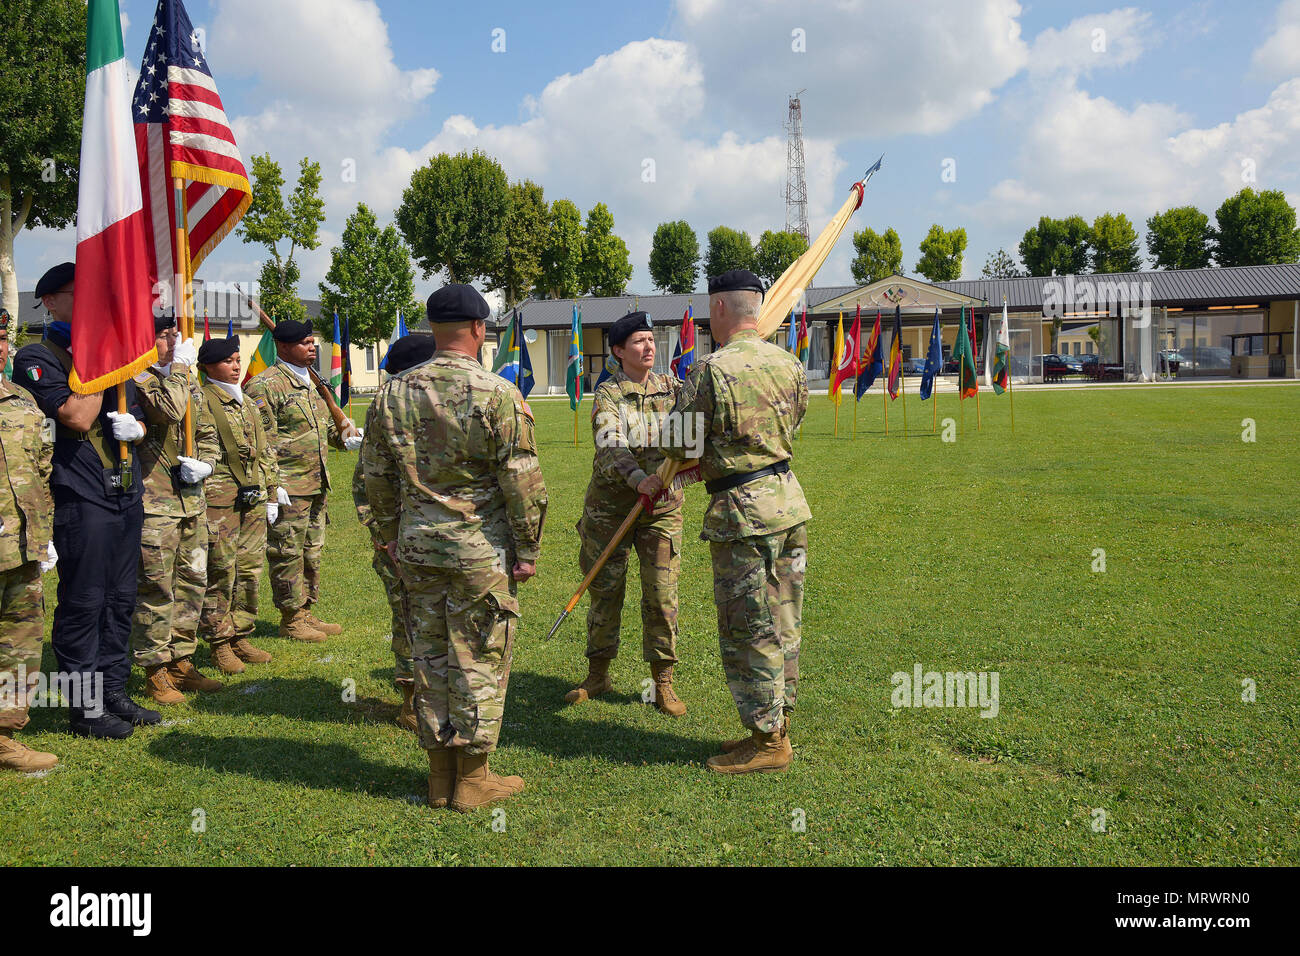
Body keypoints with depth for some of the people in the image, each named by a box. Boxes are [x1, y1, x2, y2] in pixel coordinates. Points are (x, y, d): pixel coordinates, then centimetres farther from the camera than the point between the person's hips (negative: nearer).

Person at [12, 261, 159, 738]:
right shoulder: (37, 357, -5)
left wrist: (136, 427, 0)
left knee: (119, 600, 12)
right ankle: (83, 706, 9)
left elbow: (137, 416, 24)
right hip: (82, 498, -7)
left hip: (126, 496, 7)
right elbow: (77, 419, -18)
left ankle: (113, 692, 22)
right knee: (83, 604, -1)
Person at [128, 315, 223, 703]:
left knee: (192, 583, 13)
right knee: (156, 588, -3)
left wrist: (204, 462, 3)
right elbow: (168, 409, -28)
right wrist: (179, 367, -16)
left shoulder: (188, 380, 16)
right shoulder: (137, 379, -8)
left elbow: (208, 433, 21)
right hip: (155, 501, -8)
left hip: (191, 499, 8)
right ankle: (155, 672, 7)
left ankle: (181, 661, 25)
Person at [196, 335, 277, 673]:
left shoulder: (247, 403, 18)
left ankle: (241, 637, 21)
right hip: (219, 501, -7)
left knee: (250, 569, 10)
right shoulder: (201, 400, -4)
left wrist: (271, 494, 18)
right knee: (220, 572, -2)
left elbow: (264, 451, 21)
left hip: (253, 500, 7)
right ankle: (219, 644, 8)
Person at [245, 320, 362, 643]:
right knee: (287, 554, -1)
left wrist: (343, 436, 9)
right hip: (288, 488, -9)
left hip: (317, 484, 9)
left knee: (312, 552, 15)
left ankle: (305, 613, 26)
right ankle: (290, 620, 10)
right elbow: (261, 441, -15)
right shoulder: (266, 386, -12)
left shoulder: (310, 383, 16)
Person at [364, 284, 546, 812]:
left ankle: (440, 774, 24)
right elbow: (522, 480, -12)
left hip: (416, 545, 5)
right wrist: (528, 548, -3)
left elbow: (377, 473, 10)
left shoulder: (394, 392, 4)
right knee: (479, 658, 6)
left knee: (430, 654, 13)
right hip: (479, 548, -5)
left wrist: (390, 533, 21)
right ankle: (473, 779, 15)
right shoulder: (497, 394, -12)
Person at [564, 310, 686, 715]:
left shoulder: (672, 387, 5)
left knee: (662, 596, 0)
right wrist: (637, 479, -37)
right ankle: (597, 675, 26)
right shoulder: (607, 393, -5)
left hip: (662, 507, 1)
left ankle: (663, 682, 14)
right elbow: (609, 446, -21)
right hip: (611, 506, -1)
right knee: (604, 592, 9)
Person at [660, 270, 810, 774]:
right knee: (781, 625, 15)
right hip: (789, 499, 8)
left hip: (744, 511, -8)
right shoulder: (788, 363, 7)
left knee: (747, 630, 2)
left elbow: (680, 444, -9)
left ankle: (768, 743, 11)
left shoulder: (711, 370, -15)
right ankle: (776, 727, 27)